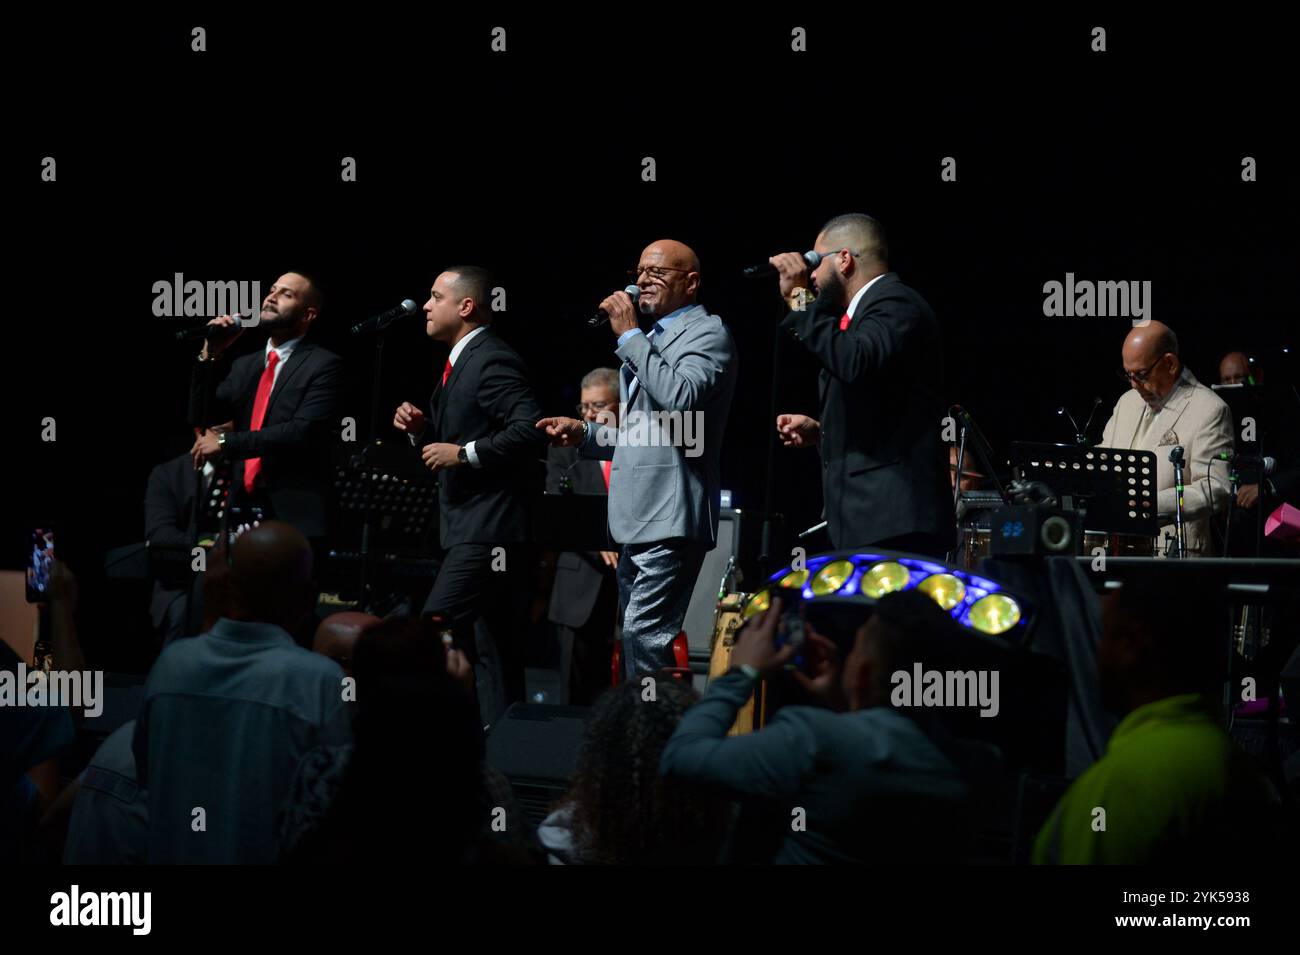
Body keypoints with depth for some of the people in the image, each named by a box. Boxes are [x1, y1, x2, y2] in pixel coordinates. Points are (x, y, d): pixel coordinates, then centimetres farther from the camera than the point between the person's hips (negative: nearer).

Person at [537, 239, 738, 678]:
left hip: (671, 519, -10)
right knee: (636, 637, 9)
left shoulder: (708, 333, -4)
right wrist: (585, 434, 12)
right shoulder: (650, 340, 24)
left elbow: (681, 399, -24)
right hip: (636, 519, 10)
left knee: (644, 635, -17)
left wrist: (629, 335, -17)